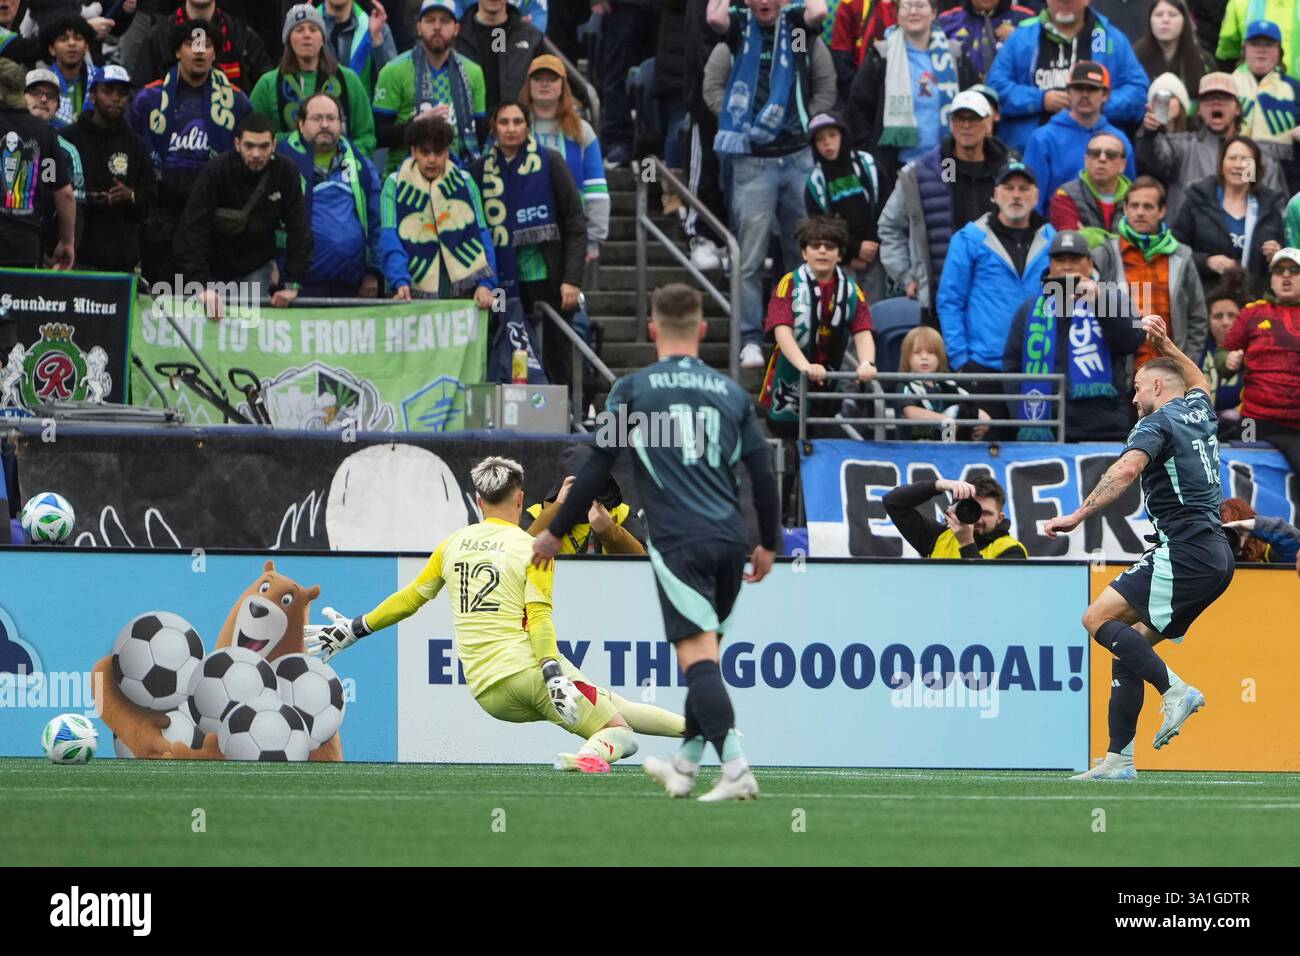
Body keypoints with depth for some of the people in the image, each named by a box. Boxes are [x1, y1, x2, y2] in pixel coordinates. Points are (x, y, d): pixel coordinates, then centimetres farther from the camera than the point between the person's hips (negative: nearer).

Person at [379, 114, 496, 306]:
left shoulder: (465, 183, 7)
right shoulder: (395, 185, 1)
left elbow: (481, 235, 3)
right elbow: (390, 240, -8)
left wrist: (485, 283, -11)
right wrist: (400, 282, -24)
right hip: (416, 296, -2)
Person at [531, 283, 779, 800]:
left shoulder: (633, 389, 2)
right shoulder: (730, 392, 13)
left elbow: (596, 470, 2)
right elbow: (764, 475, 13)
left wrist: (555, 534, 12)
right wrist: (768, 544, 27)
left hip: (678, 541, -5)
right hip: (729, 540, 5)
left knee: (698, 655, -11)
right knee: (703, 656, 17)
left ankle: (736, 770, -25)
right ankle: (684, 766, 28)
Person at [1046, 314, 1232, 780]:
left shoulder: (1156, 423, -5)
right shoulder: (1199, 410, 19)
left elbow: (1127, 468, -25)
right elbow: (1197, 381, 45)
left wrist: (1079, 514, -29)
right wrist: (1165, 344, 39)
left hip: (1184, 550, -9)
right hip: (1218, 558, 9)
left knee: (1099, 618, -13)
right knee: (1130, 643, 7)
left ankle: (1175, 690, -23)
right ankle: (1119, 758, 2)